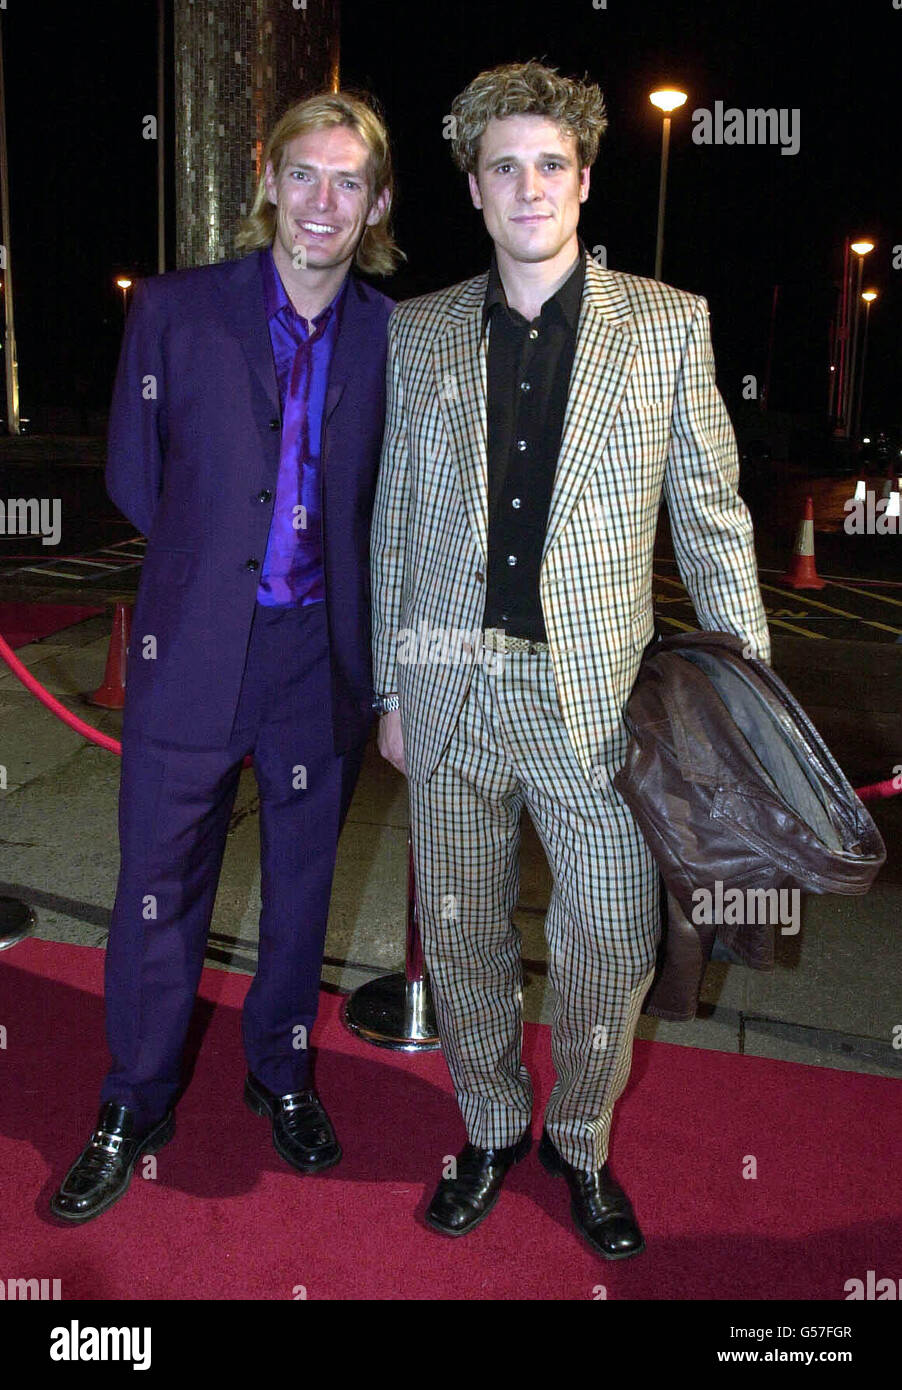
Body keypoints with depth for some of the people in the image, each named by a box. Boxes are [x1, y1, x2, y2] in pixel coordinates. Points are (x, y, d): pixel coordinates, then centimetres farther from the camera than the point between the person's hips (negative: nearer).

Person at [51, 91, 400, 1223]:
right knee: (159, 892, 9)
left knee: (302, 884, 16)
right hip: (193, 652, -1)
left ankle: (281, 1073, 39)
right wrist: (213, 563, 3)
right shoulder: (174, 310, -2)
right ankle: (134, 1108, 31)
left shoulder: (391, 336, 2)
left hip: (322, 657, 2)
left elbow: (388, 503, 9)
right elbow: (133, 480, 3)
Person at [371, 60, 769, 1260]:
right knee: (462, 935, 13)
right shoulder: (419, 333, 7)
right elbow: (394, 521, 9)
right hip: (451, 688, 2)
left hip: (596, 693, -1)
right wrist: (390, 689, 8)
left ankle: (580, 1140, 34)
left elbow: (713, 521, 2)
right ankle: (490, 1131, 37)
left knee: (613, 942, 6)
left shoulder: (669, 325, 1)